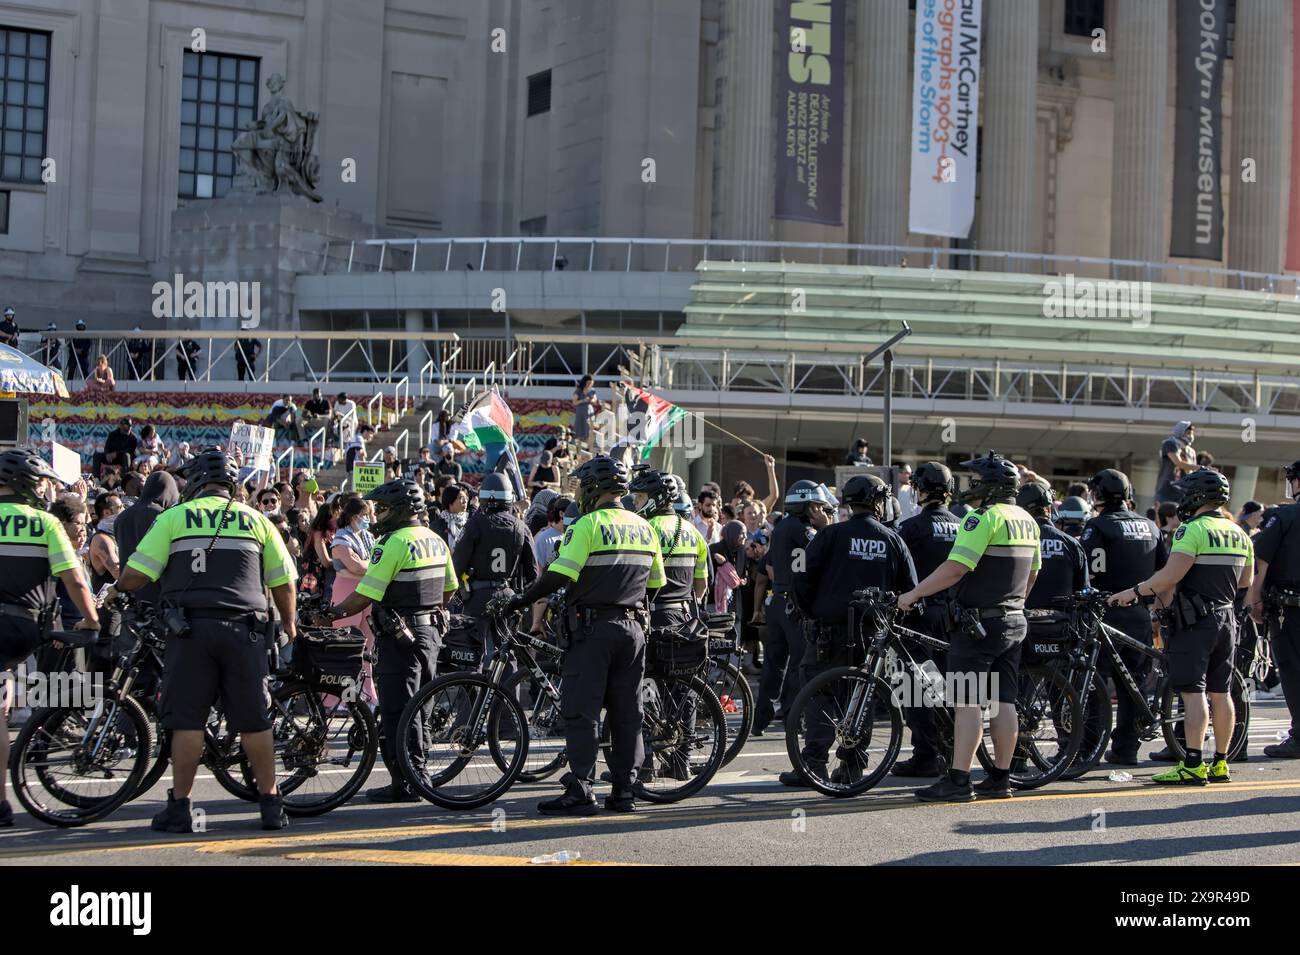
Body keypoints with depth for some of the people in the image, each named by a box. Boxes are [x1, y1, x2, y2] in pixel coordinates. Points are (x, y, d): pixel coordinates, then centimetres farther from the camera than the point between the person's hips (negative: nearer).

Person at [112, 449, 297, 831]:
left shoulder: (174, 518, 4)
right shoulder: (256, 520, 10)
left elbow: (135, 576, -2)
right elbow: (283, 583, 11)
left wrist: (117, 587, 20)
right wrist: (288, 622, 27)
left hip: (190, 630, -1)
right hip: (244, 629, 2)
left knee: (187, 720, 4)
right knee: (254, 721, 8)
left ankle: (179, 807, 7)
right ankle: (271, 804, 12)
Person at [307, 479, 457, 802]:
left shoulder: (393, 544, -16)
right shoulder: (435, 540, 10)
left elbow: (365, 596, -18)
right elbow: (449, 588, 18)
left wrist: (330, 615, -8)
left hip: (400, 636, -9)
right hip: (430, 631, 9)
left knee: (396, 710, -4)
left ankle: (404, 785, -2)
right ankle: (418, 775, 22)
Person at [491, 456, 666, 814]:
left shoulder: (588, 525, -10)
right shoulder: (644, 527, 11)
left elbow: (559, 575, -17)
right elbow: (656, 582, 17)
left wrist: (518, 601, -9)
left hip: (592, 627, -6)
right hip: (632, 629, 6)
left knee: (581, 711, -3)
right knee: (626, 711, 9)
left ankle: (580, 791, -7)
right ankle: (624, 790, 11)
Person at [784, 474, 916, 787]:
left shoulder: (831, 535, -4)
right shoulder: (893, 541, 4)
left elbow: (803, 579, -6)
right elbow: (910, 589, 7)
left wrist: (808, 612, 9)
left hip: (831, 629, -3)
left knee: (818, 694, 0)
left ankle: (813, 763, -6)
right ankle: (852, 766, 11)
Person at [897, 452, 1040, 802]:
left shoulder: (983, 518, -16)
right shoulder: (1026, 520, 12)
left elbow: (955, 568, -23)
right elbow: (1032, 573, 21)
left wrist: (914, 594, -16)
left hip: (978, 624, -9)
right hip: (1013, 623, 9)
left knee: (967, 702, -8)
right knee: (1004, 700, 9)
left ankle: (958, 781, -10)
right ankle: (1000, 779, 13)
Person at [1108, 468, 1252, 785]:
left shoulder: (1193, 530, -14)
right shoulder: (1239, 534, 11)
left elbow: (1170, 576, -21)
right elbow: (1247, 581, 19)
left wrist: (1134, 592, -12)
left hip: (1195, 621, -8)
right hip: (1226, 618, 8)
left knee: (1193, 693, -9)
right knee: (1220, 693, 11)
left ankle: (1193, 766, -11)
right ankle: (1220, 763, 16)